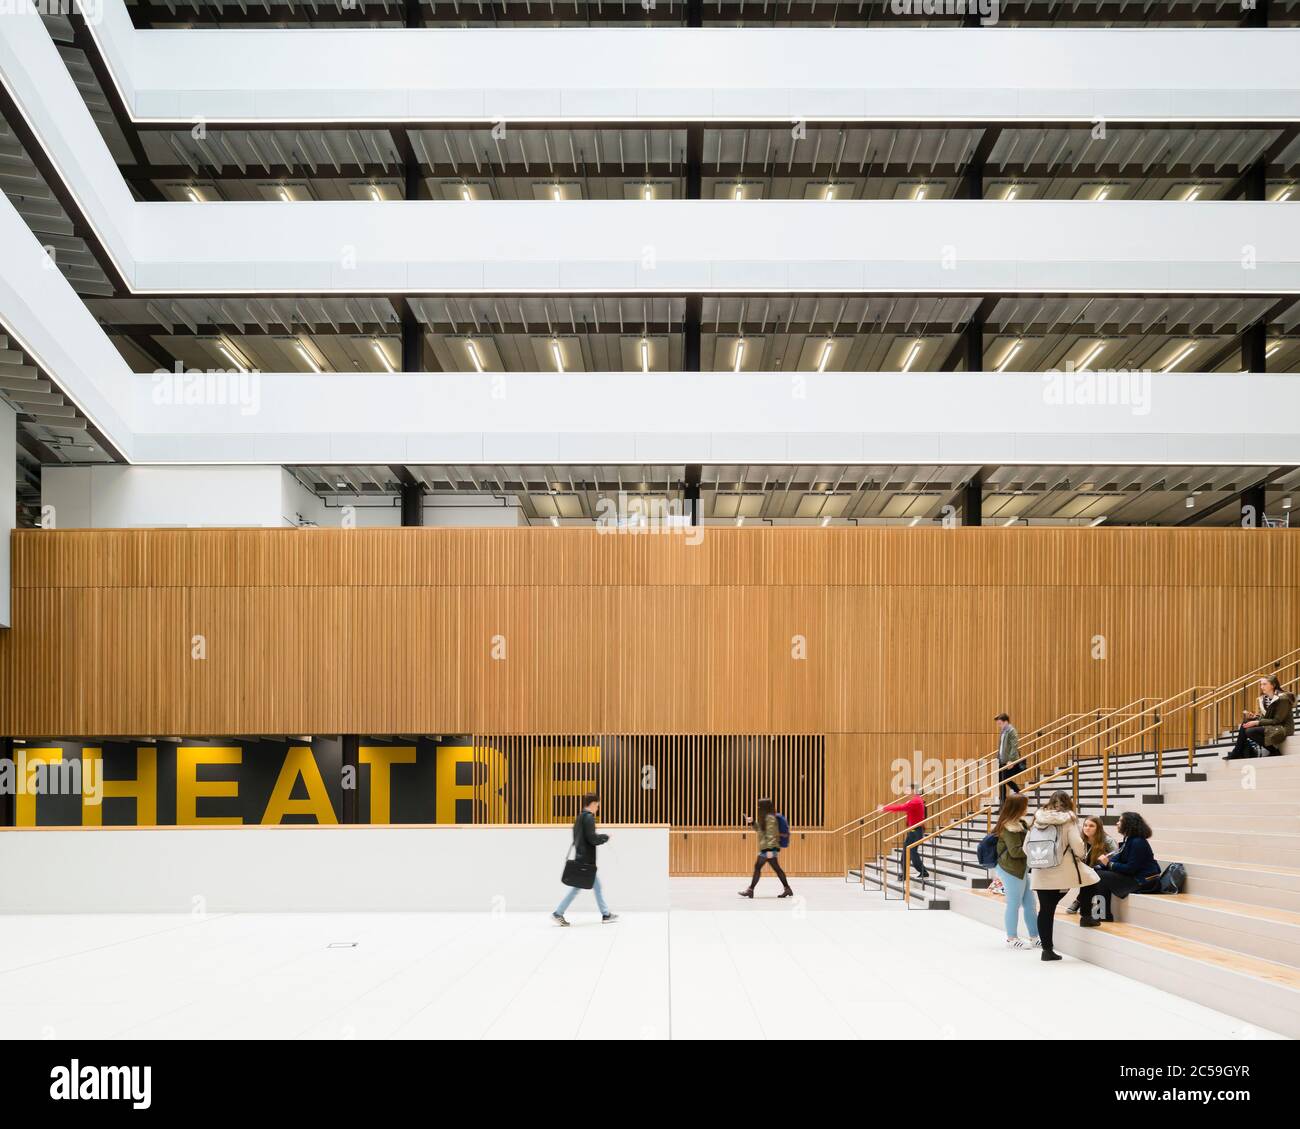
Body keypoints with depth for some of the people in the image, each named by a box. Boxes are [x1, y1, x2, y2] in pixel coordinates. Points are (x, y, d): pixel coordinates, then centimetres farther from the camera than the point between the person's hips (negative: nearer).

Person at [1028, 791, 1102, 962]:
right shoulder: (1068, 819, -4)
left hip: (1040, 873, 4)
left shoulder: (1038, 819, 7)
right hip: (1063, 870, -4)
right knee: (1090, 878, 23)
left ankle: (1047, 949, 7)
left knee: (1046, 909, 6)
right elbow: (1076, 843, -10)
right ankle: (1086, 916, 27)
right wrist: (1080, 856, 11)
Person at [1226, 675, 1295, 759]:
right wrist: (1254, 717, -9)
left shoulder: (1283, 699, -17)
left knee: (1250, 731, -24)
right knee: (1245, 723, -10)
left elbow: (1277, 720, -20)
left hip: (1283, 728, -9)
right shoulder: (1265, 698, 8)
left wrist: (1257, 722, -22)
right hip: (1270, 726, 9)